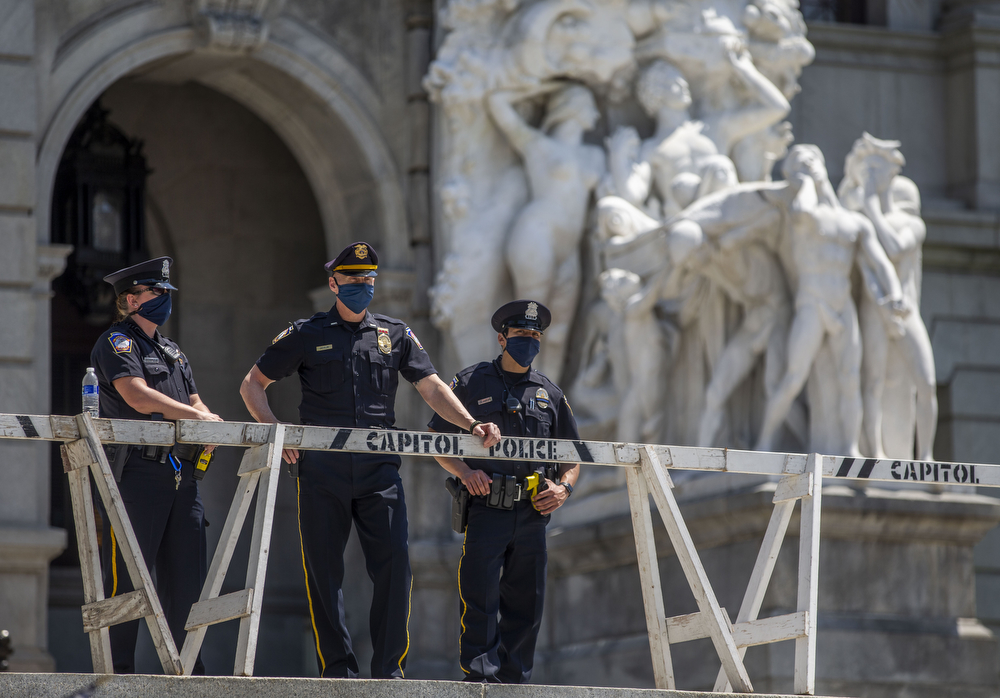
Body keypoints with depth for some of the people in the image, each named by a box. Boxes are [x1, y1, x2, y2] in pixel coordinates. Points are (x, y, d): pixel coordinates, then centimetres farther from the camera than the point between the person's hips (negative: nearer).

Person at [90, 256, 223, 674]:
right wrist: (198, 417, -13)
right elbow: (139, 396, -16)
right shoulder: (116, 343, -1)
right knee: (127, 575, -7)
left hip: (181, 477, 8)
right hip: (137, 472, -8)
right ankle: (118, 668, -5)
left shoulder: (172, 352, 25)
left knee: (187, 577, 6)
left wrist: (207, 427, -3)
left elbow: (194, 402, 21)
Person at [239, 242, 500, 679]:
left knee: (395, 565, -8)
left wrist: (470, 425, -7)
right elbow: (253, 385, 12)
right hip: (322, 470, -1)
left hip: (379, 467, 1)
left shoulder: (396, 335, 16)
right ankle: (338, 668, 7)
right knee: (324, 571, 0)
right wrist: (273, 430, -4)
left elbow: (432, 389, 10)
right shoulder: (306, 335, 9)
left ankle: (389, 669, -2)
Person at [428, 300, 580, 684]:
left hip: (533, 512, 4)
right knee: (479, 597, -13)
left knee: (527, 603, 5)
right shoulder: (471, 384, 6)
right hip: (487, 508, -4)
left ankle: (513, 679, 12)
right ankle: (480, 676, -10)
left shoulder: (550, 394, 16)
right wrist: (464, 472, -10)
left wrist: (564, 487, 0)